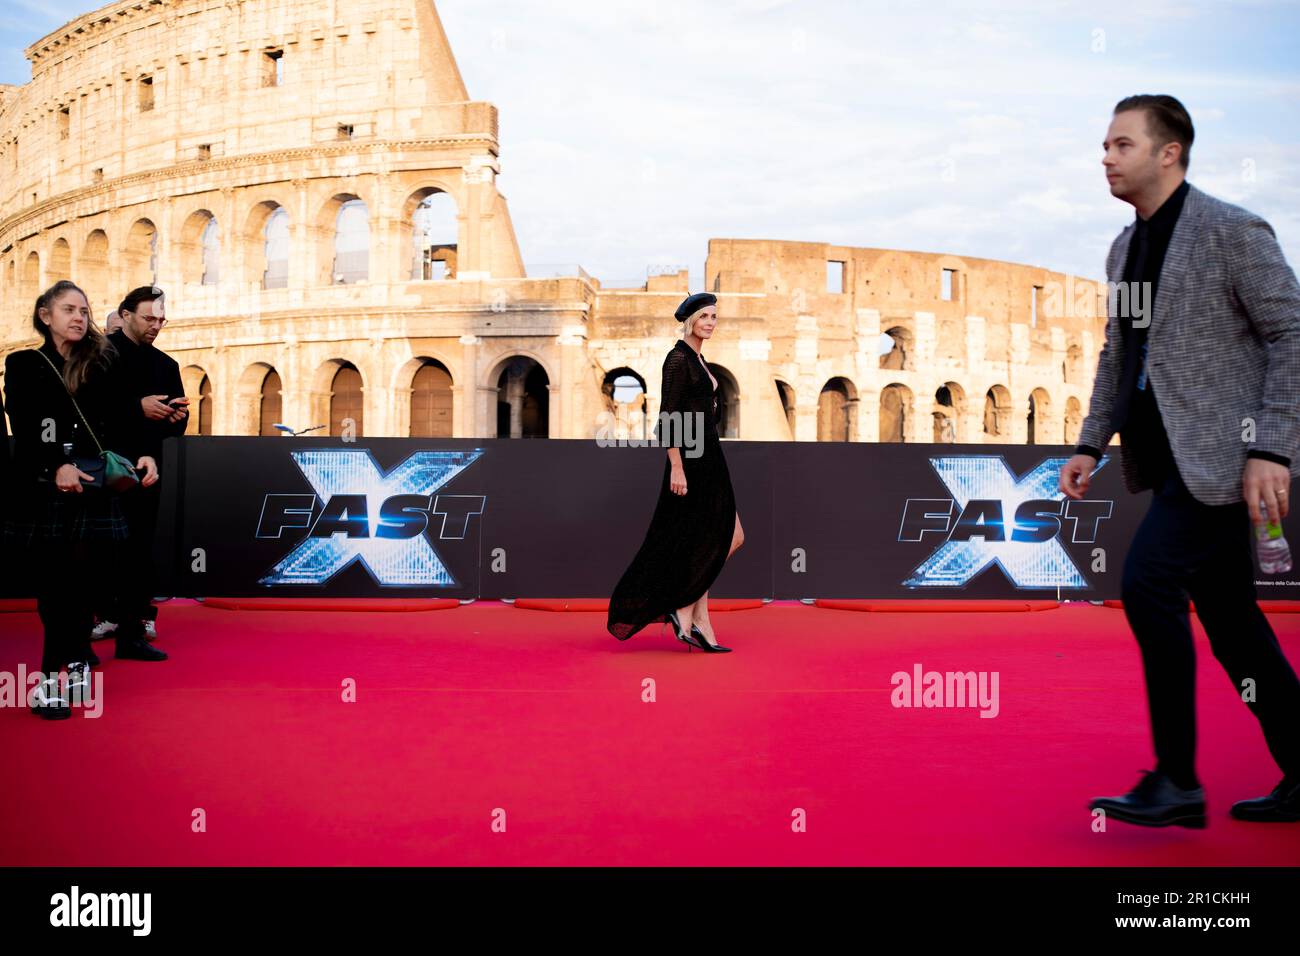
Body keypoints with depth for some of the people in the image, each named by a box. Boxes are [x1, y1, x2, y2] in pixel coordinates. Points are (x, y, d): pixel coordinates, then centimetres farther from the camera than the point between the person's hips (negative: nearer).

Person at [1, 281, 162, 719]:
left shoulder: (104, 363, 10)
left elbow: (122, 423, 5)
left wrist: (142, 456, -15)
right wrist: (56, 467, -22)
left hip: (94, 488, 1)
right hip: (41, 490, -1)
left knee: (77, 582, 0)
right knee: (53, 585, 0)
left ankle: (56, 676, 6)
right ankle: (72, 667, 6)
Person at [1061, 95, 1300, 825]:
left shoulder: (1232, 231, -9)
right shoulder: (1126, 248, 14)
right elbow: (1118, 355, 20)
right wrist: (1092, 444, 12)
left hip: (1219, 450, -8)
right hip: (1168, 455, 8)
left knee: (1148, 582, -17)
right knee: (1227, 611, 11)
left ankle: (1177, 780, -5)